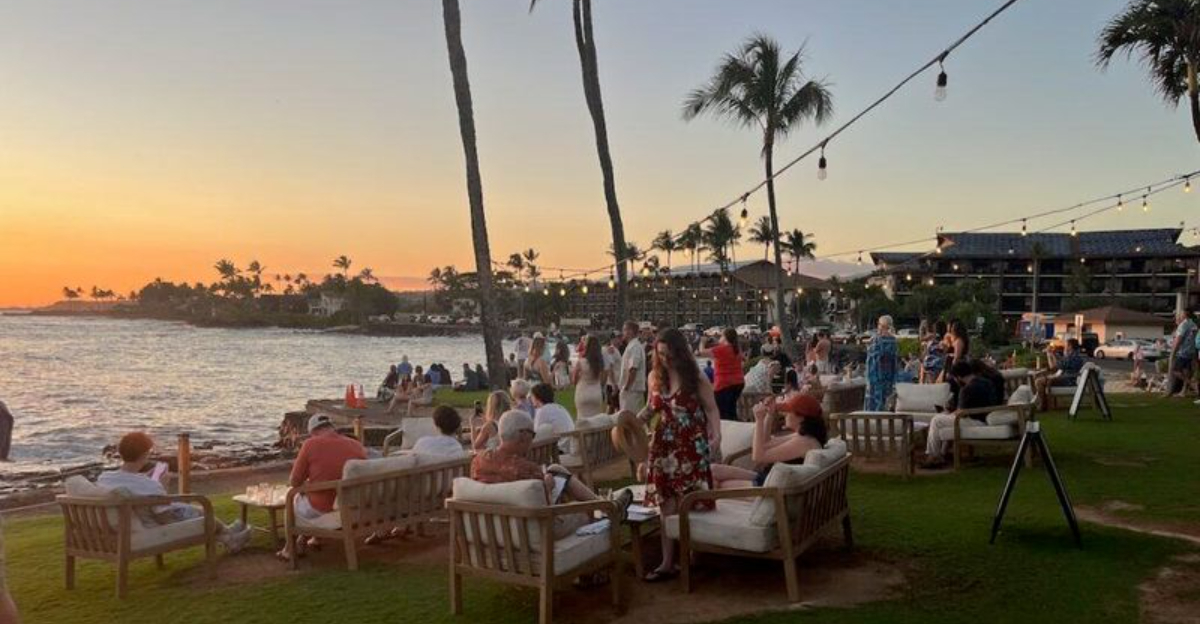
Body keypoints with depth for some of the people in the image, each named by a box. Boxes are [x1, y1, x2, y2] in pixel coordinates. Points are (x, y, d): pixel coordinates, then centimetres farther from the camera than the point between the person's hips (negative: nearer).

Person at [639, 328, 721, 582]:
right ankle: (668, 562, 7)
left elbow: (712, 409, -6)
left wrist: (716, 437, -20)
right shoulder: (655, 377, 6)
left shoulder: (695, 377, -7)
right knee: (668, 505, 3)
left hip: (692, 446, -4)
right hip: (664, 446, 4)